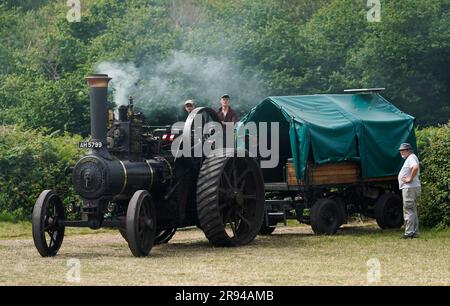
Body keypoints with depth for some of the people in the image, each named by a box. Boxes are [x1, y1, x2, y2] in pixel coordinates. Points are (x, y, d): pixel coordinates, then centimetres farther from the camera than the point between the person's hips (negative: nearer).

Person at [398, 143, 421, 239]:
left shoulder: (411, 158, -13)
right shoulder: (409, 158, 20)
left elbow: (415, 167, -33)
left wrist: (410, 178, -25)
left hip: (410, 188, -11)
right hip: (409, 188, 11)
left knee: (408, 210, -11)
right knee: (413, 211, 13)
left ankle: (409, 232, -13)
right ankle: (415, 232, 17)